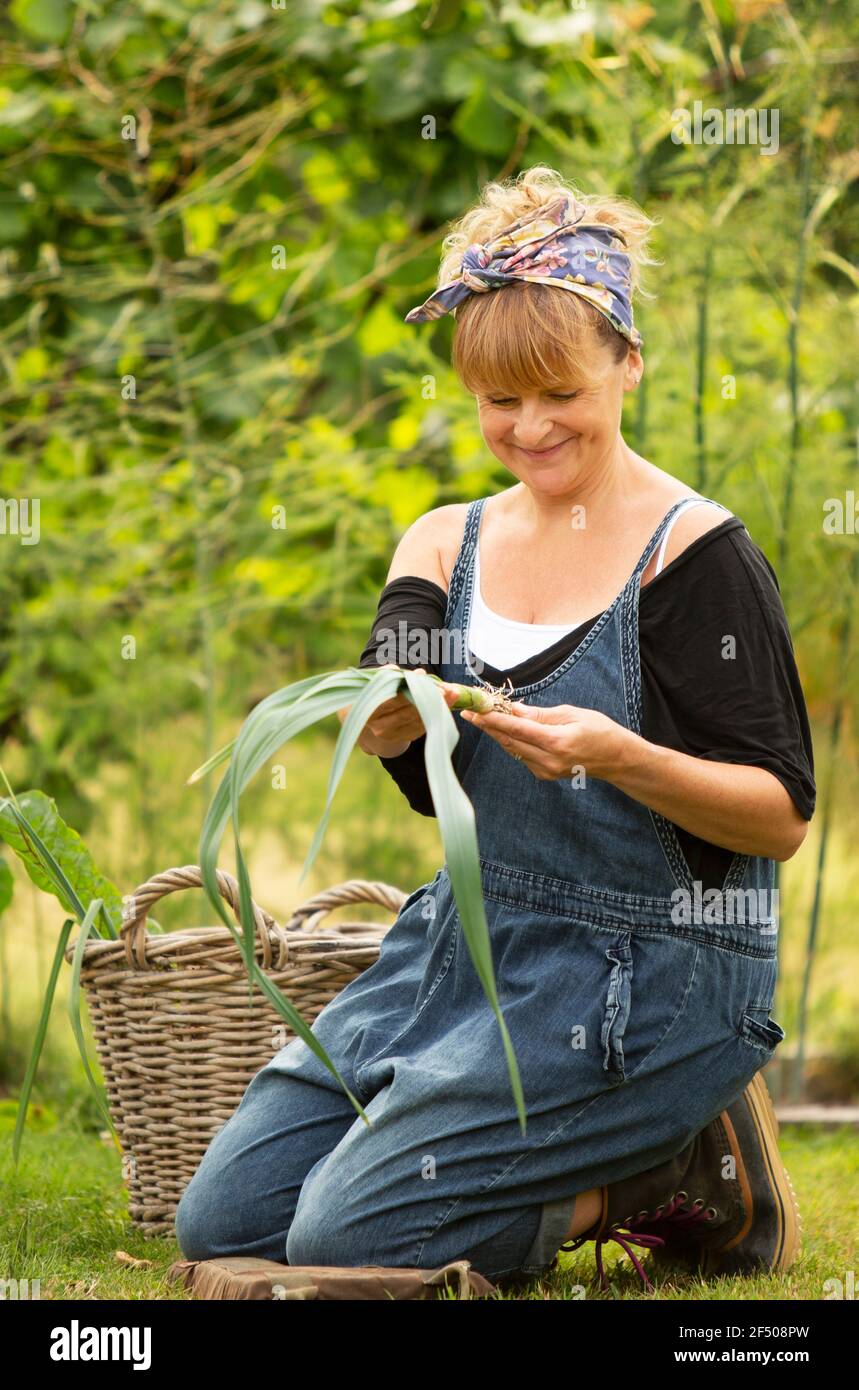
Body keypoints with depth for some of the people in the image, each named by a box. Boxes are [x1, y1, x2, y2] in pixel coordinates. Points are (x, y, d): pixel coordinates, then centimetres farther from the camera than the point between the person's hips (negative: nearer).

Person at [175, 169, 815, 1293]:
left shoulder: (697, 552, -10)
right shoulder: (448, 542, 9)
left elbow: (784, 817, -12)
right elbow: (398, 743, -8)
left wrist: (618, 755, -29)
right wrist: (392, 720, -32)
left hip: (646, 978, -7)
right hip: (471, 939, 7)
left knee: (347, 1236, -17)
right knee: (223, 1219, 2)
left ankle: (677, 1173, 2)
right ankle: (606, 1159, 13)